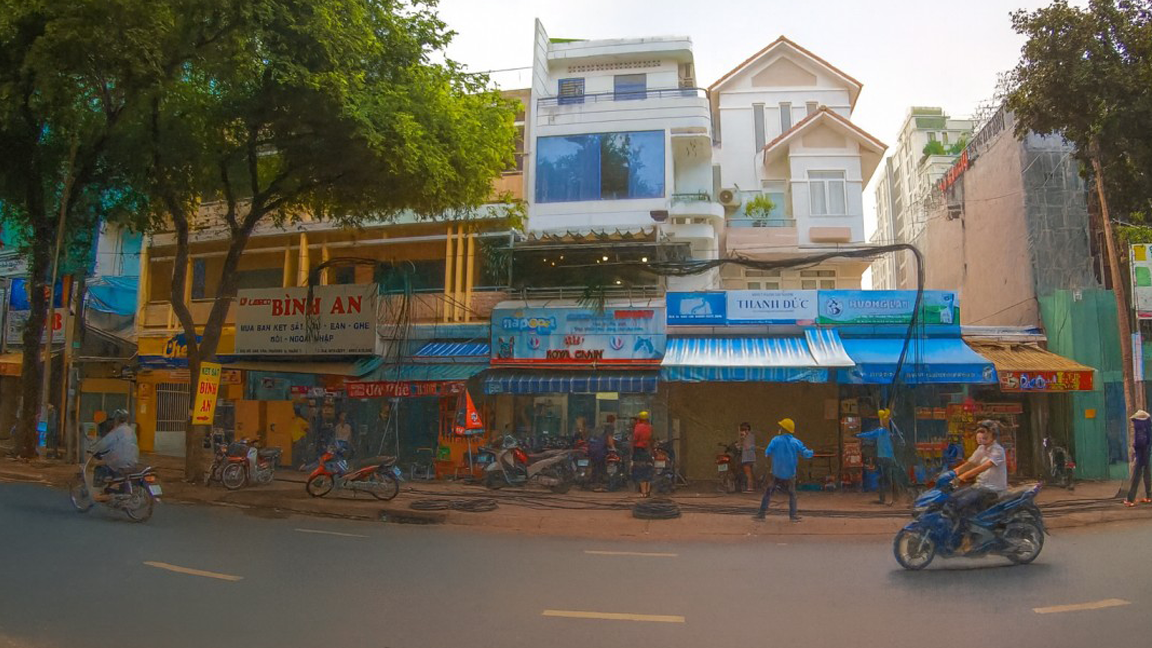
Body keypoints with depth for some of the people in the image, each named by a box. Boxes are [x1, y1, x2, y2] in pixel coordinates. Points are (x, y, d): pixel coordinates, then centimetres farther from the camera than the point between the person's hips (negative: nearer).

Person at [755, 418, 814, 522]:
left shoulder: (776, 440, -10)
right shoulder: (796, 442, -5)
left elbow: (767, 453, -12)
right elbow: (805, 453, -4)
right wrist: (811, 453, 18)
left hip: (776, 473, -1)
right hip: (790, 474, 1)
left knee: (768, 492, 9)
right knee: (792, 494, 16)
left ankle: (762, 513, 8)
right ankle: (793, 515, 9)